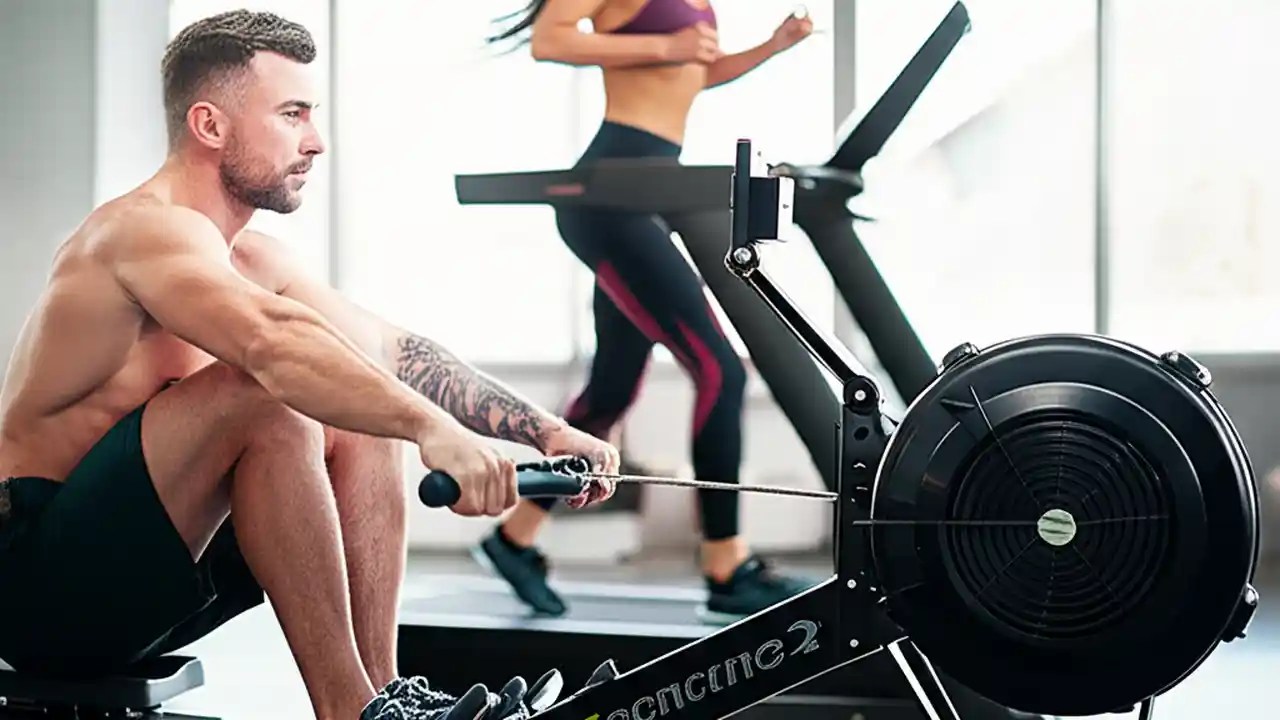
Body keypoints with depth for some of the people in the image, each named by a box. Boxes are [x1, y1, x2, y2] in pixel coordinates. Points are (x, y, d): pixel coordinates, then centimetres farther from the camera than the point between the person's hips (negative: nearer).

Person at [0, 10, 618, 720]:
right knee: (263, 397, -30)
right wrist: (433, 429, -47)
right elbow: (273, 343, -38)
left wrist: (545, 430, -1)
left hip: (141, 580, 9)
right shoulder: (147, 229, -18)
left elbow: (398, 350, 10)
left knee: (367, 405, 2)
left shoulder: (250, 258, 11)